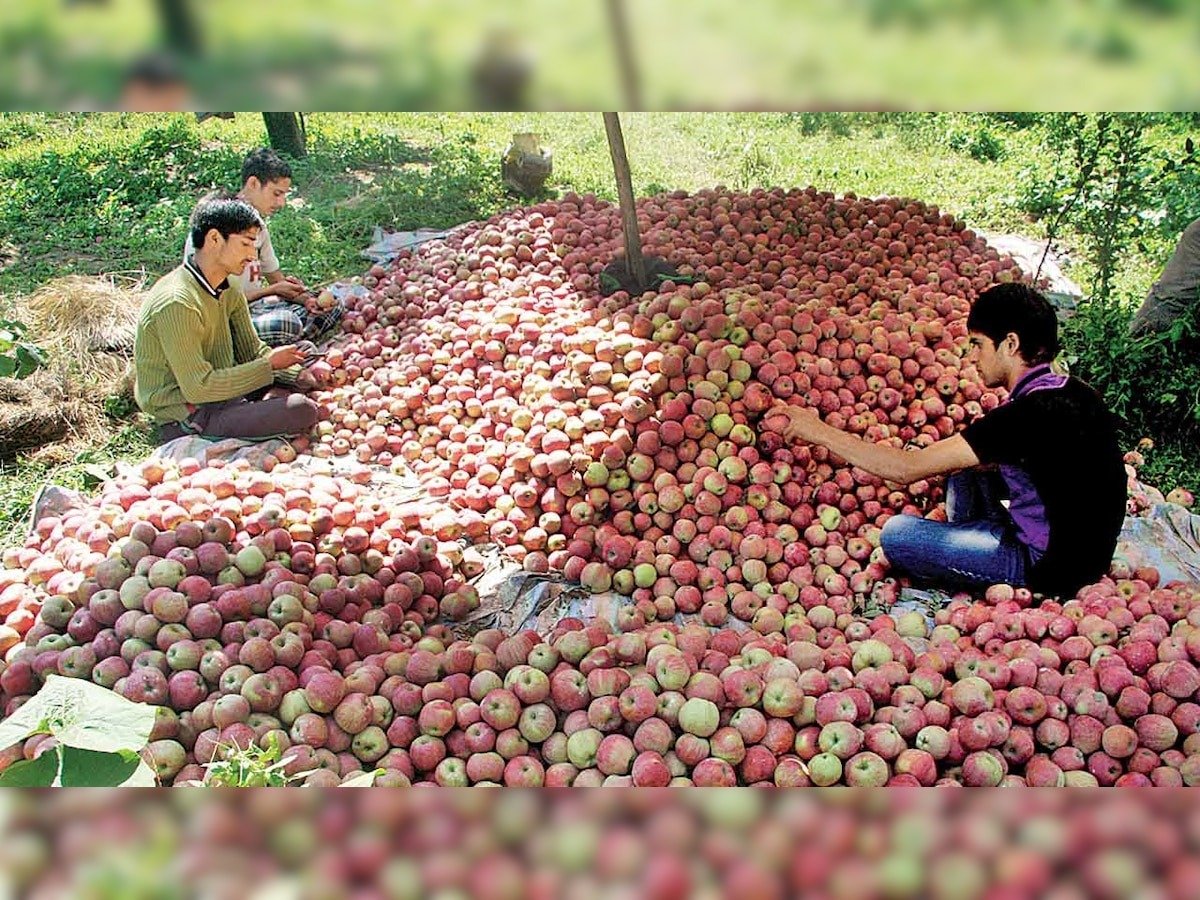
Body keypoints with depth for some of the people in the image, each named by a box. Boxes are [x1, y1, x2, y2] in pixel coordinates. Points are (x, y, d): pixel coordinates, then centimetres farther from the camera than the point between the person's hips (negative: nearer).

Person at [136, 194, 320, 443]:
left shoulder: (229, 290, 4)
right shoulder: (176, 303, -24)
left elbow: (252, 350, 9)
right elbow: (199, 388, -25)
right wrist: (269, 365, -19)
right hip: (185, 420, -9)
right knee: (301, 410, -24)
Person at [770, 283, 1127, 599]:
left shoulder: (1029, 413, -26)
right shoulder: (1073, 392, 1)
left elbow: (905, 470, -26)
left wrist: (820, 432, -17)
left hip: (1051, 568, -9)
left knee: (897, 533, -10)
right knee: (963, 466, 19)